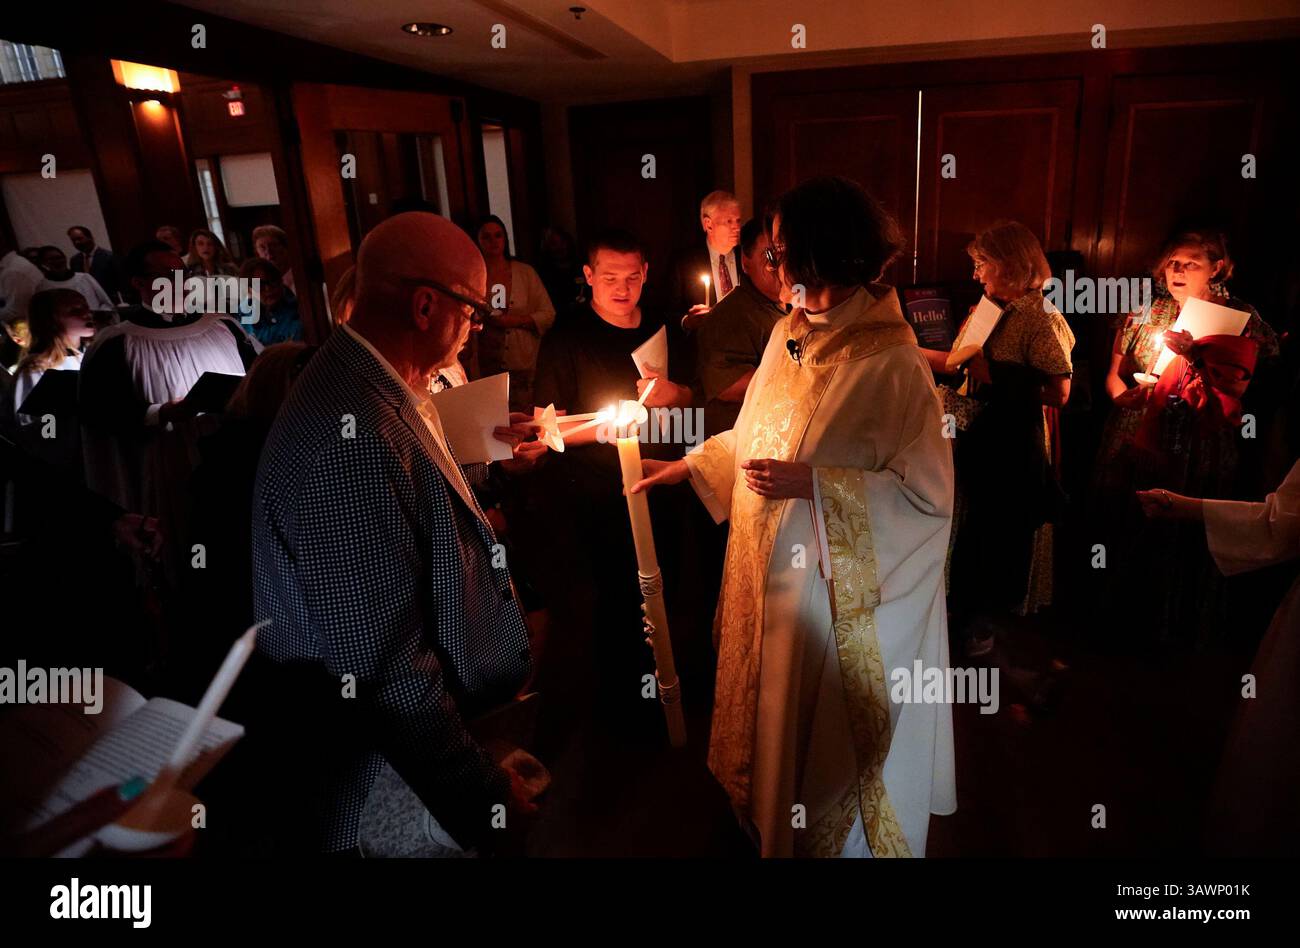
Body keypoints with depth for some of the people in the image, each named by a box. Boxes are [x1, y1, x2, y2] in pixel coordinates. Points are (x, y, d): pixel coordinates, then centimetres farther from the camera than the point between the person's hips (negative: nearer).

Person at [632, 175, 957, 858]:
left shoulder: (891, 361, -22)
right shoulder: (789, 334, 1)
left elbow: (927, 493, -22)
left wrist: (812, 484, -27)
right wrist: (686, 465, 5)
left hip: (839, 592, -7)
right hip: (771, 571, 7)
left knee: (829, 740, 14)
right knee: (774, 714, 25)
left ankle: (839, 839, 42)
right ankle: (770, 825, 49)